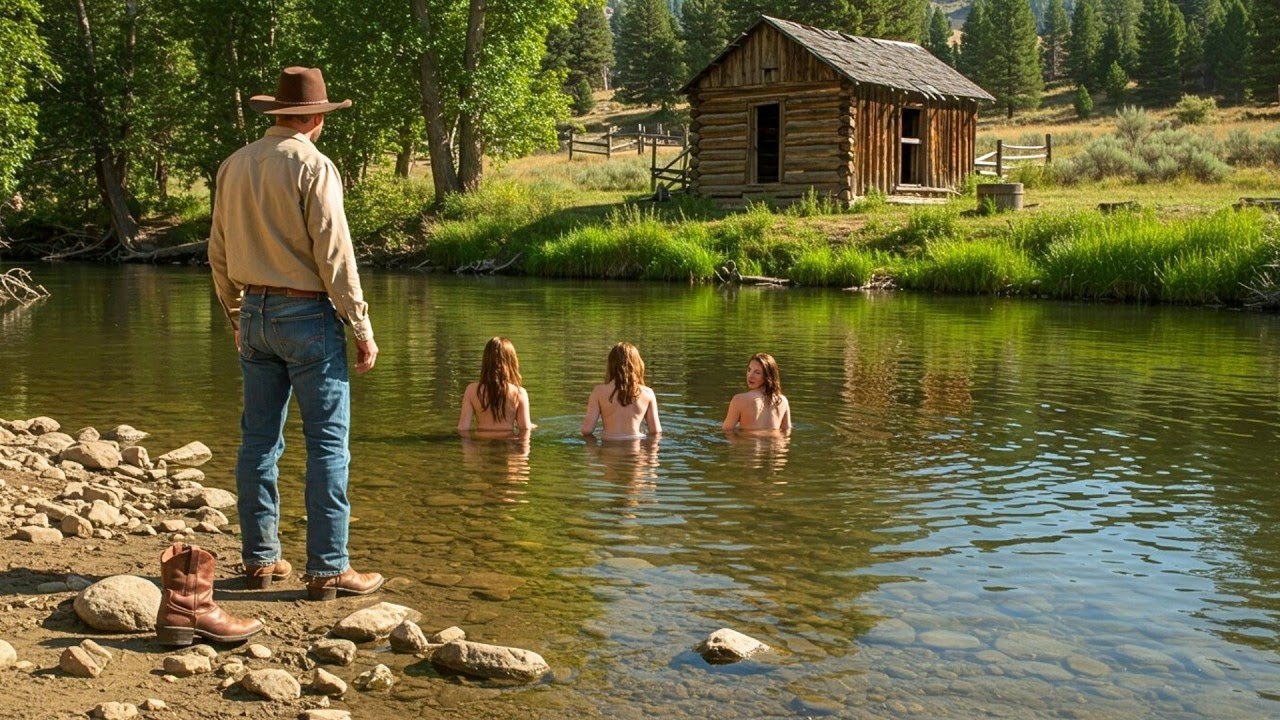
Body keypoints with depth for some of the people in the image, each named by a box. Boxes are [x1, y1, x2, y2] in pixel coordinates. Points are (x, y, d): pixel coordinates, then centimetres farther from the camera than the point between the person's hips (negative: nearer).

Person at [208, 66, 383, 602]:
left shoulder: (233, 166, 9)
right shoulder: (312, 166, -11)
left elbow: (219, 254, 14)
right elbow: (334, 256, -14)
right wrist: (362, 329, -9)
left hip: (255, 313, 7)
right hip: (307, 315, -7)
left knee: (259, 438, 12)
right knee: (328, 443, -2)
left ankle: (260, 558, 19)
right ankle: (327, 569, 0)